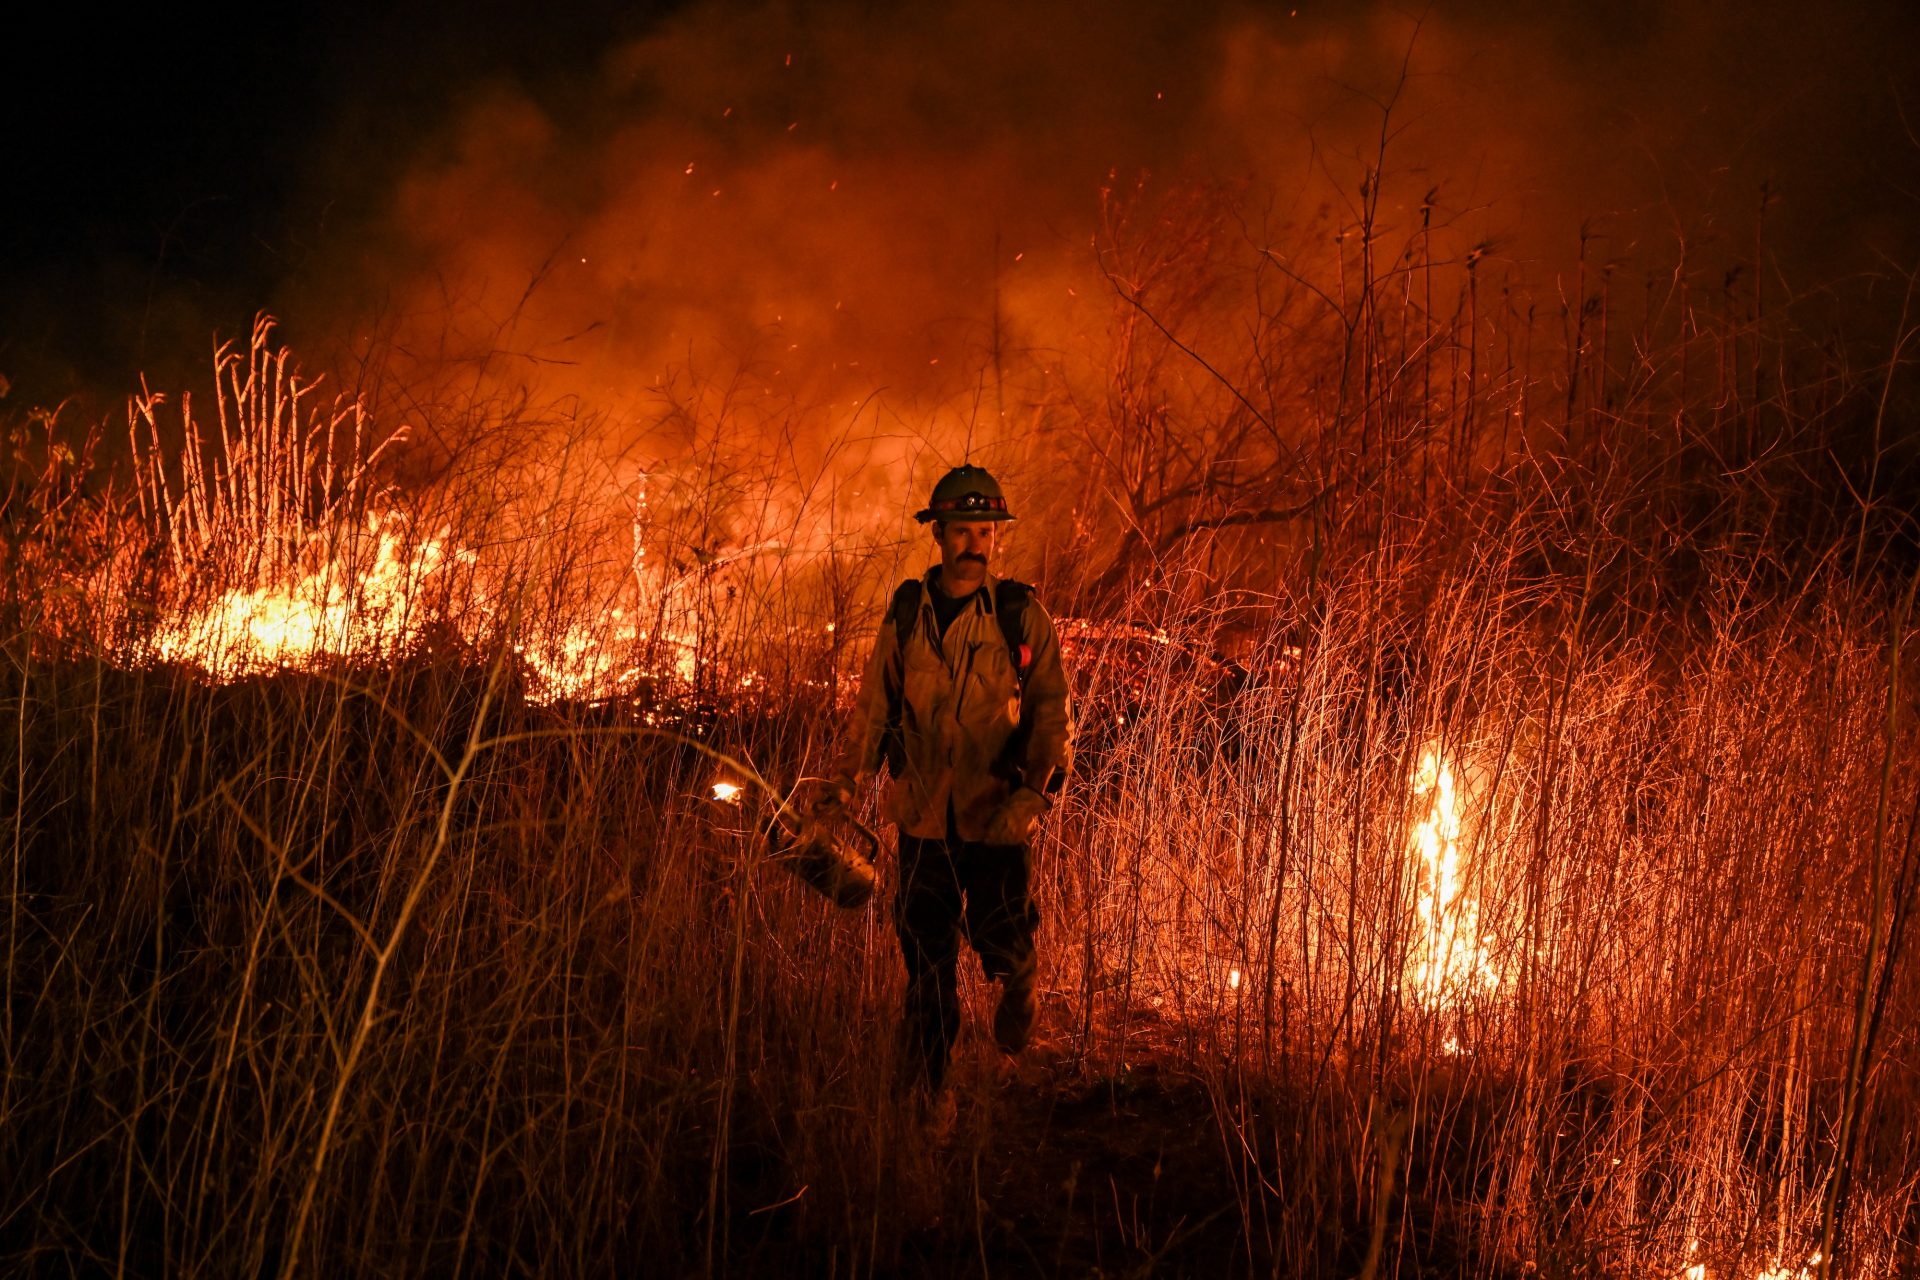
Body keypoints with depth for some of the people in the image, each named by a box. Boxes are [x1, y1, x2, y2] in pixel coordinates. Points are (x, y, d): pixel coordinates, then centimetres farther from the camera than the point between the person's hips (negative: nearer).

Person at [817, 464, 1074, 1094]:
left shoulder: (1021, 615, -3)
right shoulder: (907, 612, 4)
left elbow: (1053, 711, -3)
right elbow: (876, 704, 11)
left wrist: (1040, 786, -18)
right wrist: (848, 779, 0)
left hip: (998, 820, -2)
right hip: (924, 818, 2)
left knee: (1004, 945, -4)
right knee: (927, 965, 5)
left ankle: (1017, 982, 33)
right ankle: (925, 1094, 15)